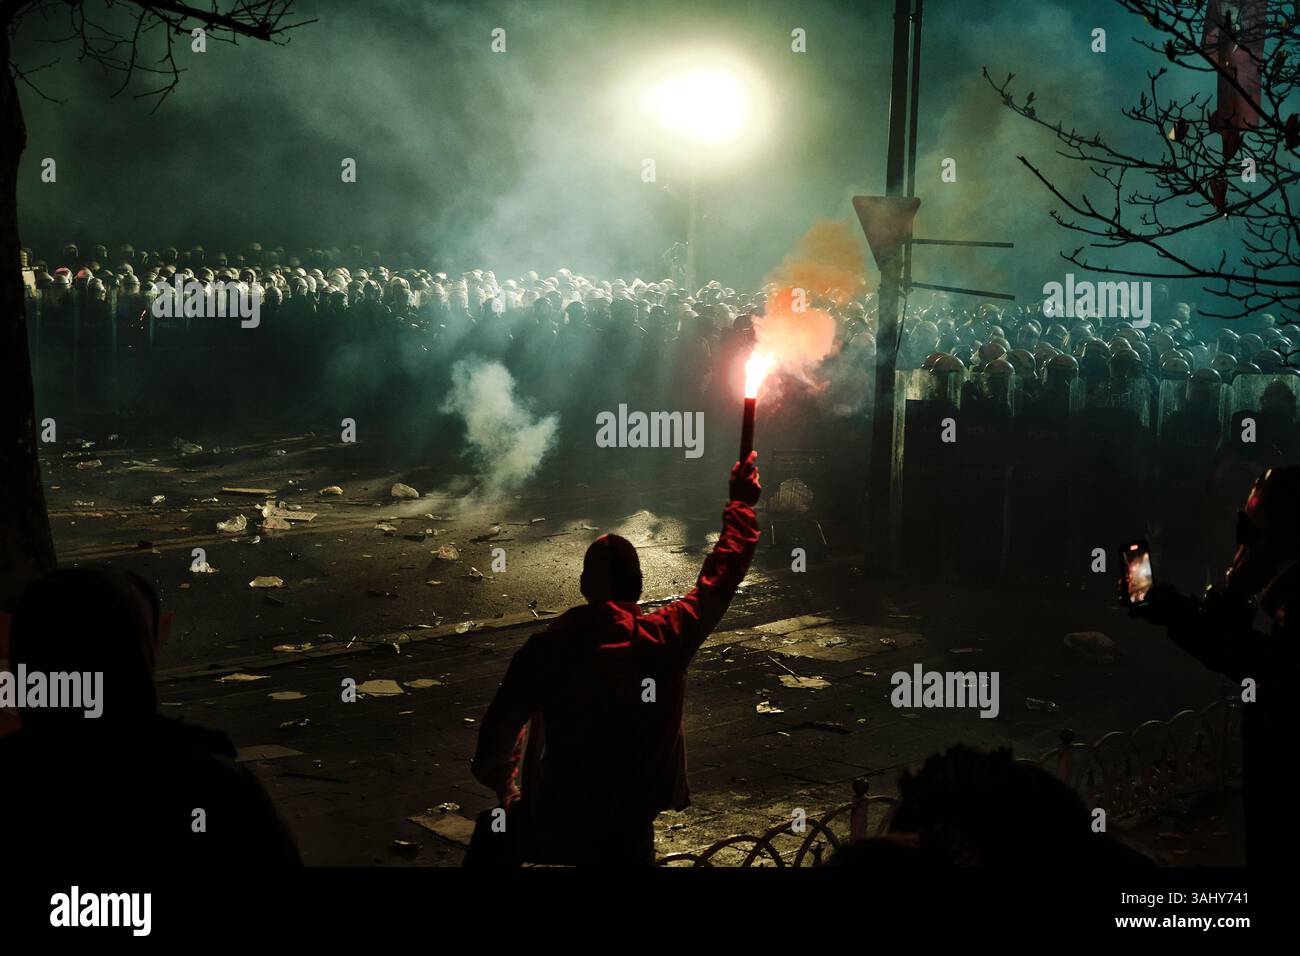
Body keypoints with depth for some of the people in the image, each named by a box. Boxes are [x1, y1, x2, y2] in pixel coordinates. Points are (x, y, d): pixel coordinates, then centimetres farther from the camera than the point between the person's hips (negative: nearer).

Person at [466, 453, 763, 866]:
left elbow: (500, 726, -11)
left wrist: (502, 789, 8)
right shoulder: (666, 639, -14)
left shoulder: (545, 649, -17)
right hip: (628, 832, 0)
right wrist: (742, 503, 11)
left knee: (493, 832, 29)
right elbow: (720, 577, -1)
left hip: (554, 822, 0)